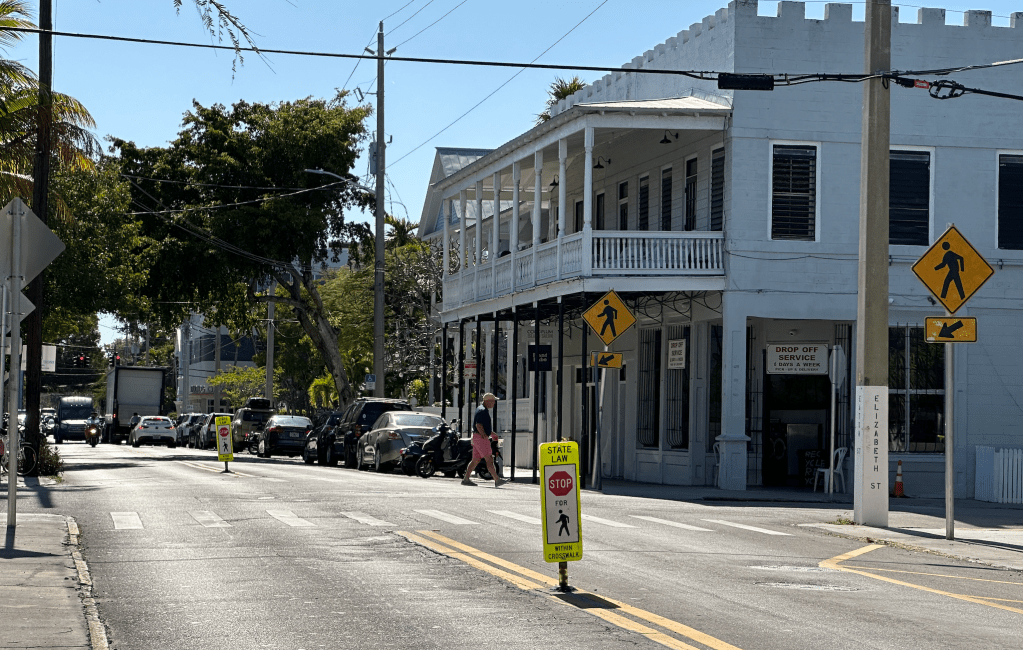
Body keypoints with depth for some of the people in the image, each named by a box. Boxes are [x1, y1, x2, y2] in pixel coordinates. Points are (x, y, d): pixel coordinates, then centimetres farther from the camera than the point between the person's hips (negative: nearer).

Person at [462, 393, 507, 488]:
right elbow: (478, 425, -23)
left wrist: (492, 433, 23)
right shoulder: (482, 410, -15)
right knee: (489, 459, -11)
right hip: (480, 437, -11)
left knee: (476, 460, 11)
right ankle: (497, 480, -14)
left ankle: (466, 479, 13)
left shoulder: (481, 409, 19)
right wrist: (485, 435, -21)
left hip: (477, 438, 11)